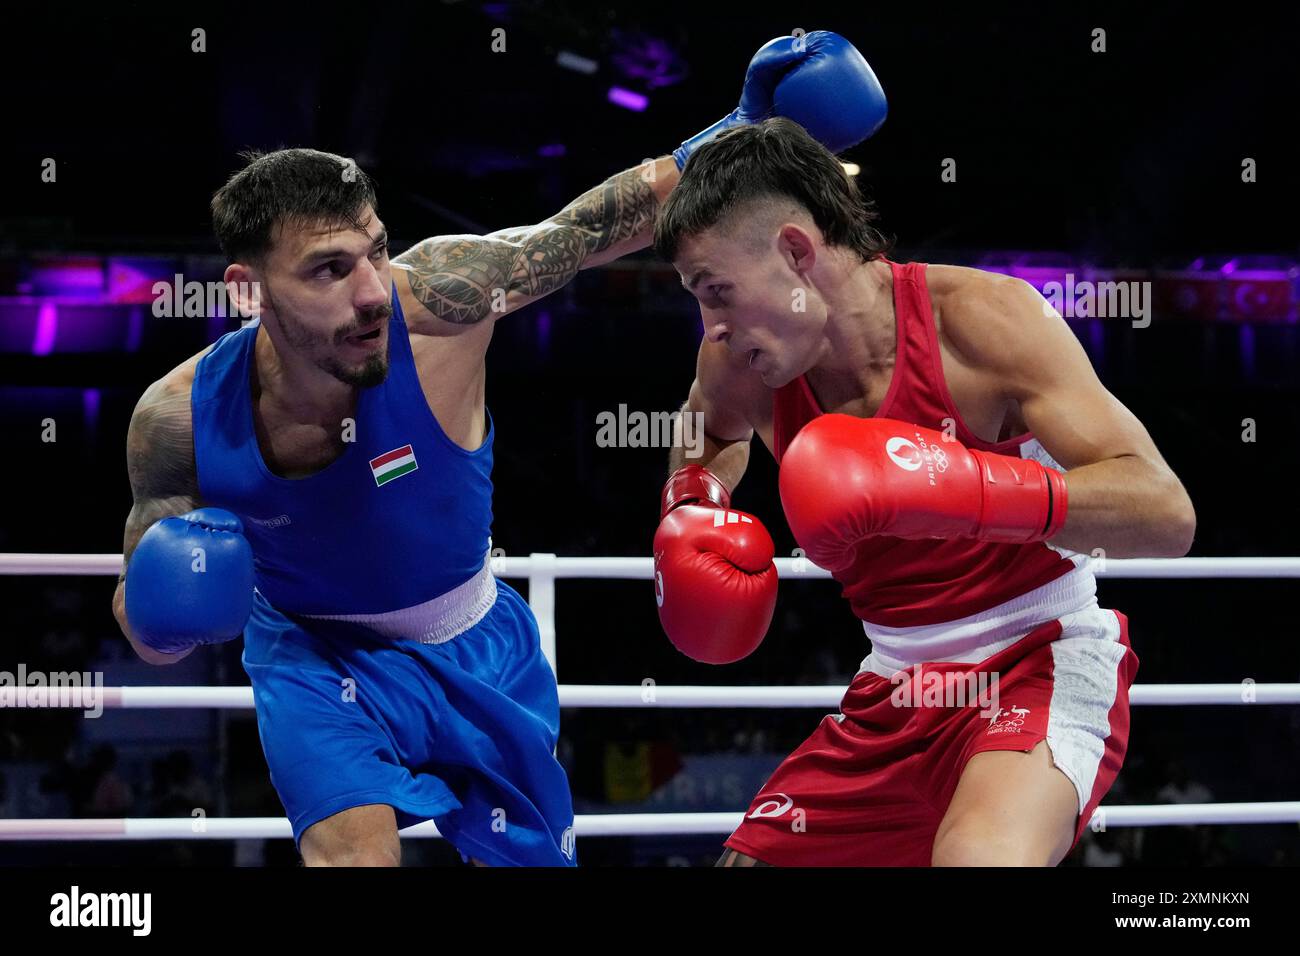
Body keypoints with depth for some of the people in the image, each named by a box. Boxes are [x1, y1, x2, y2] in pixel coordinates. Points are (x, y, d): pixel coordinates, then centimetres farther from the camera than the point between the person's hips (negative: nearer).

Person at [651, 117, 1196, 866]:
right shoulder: (739, 363, -2)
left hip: (1039, 664, -7)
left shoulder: (983, 318, -18)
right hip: (897, 686, 7)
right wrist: (688, 514, 5)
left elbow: (1167, 515, -26)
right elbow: (715, 433, 27)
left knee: (978, 856, -37)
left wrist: (971, 486, -39)